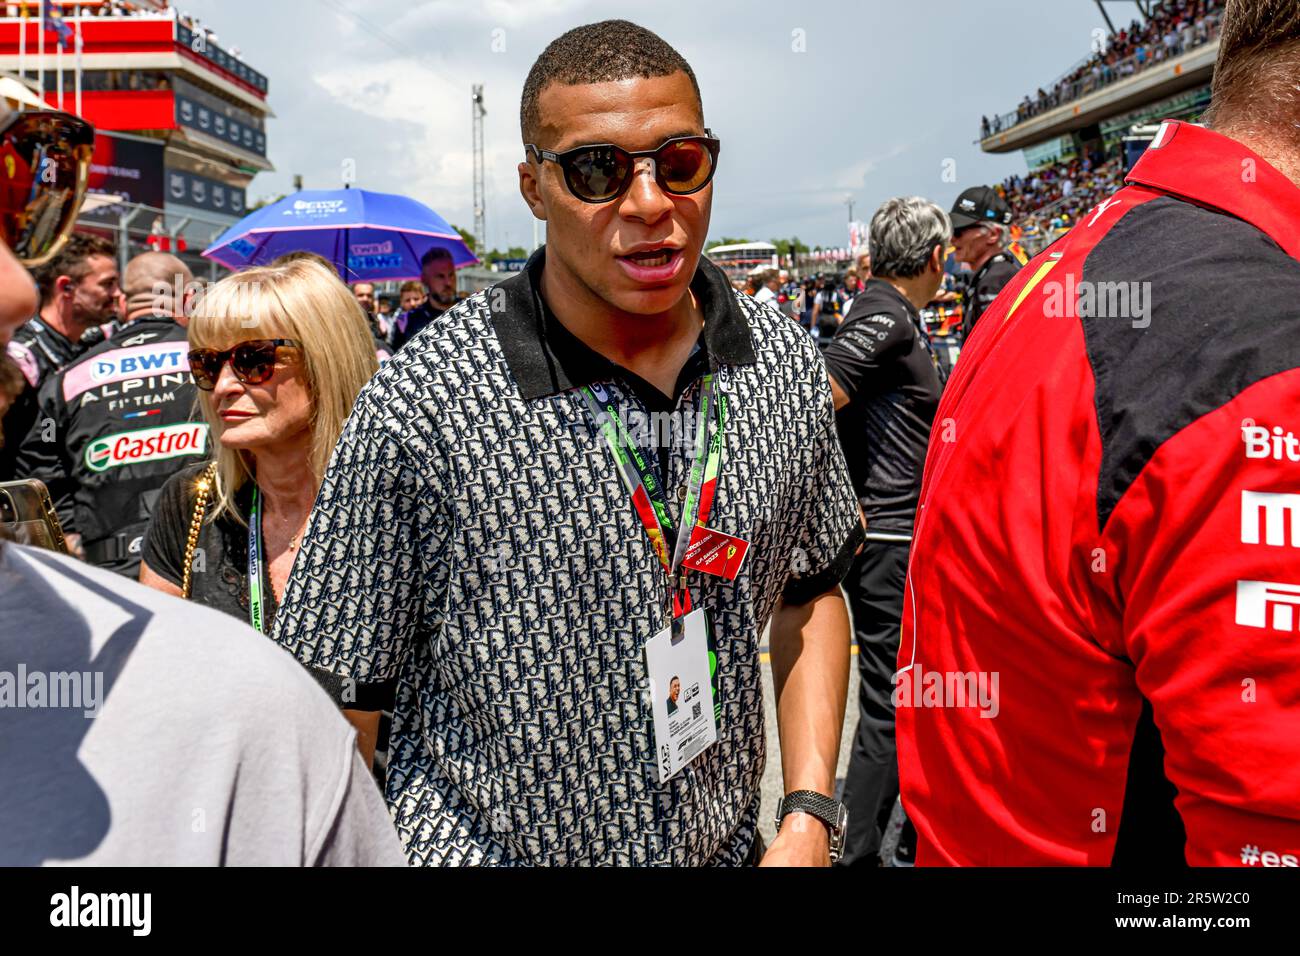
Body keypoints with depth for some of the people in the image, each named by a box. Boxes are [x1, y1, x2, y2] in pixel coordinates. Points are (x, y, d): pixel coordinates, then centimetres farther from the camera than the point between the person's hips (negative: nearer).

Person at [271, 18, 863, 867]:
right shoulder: (421, 406, -22)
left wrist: (810, 813, -2)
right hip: (488, 845, -3)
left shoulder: (787, 364, -7)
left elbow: (810, 590, 4)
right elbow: (336, 697, -14)